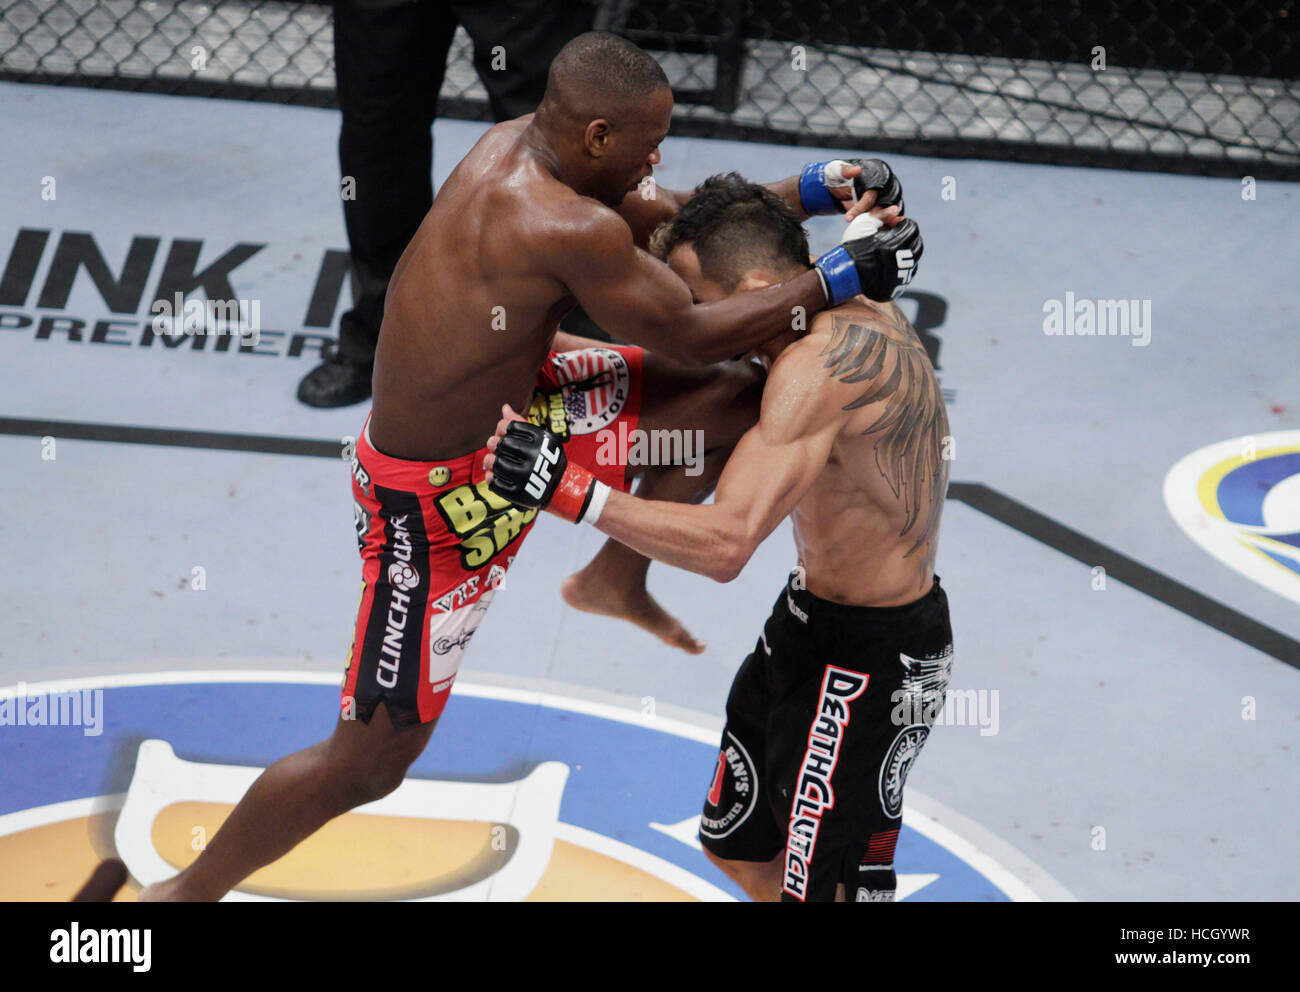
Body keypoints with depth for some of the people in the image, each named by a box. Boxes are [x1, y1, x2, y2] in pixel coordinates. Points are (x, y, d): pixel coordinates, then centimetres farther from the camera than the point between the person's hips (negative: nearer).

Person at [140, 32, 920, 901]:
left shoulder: (517, 143, -6)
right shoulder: (567, 228, -33)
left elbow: (652, 214, 10)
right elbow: (691, 335, -21)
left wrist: (802, 192, 5)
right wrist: (837, 281, -15)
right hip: (441, 495, -9)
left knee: (732, 400, 9)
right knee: (372, 760, 2)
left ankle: (617, 579, 34)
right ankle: (188, 892, 23)